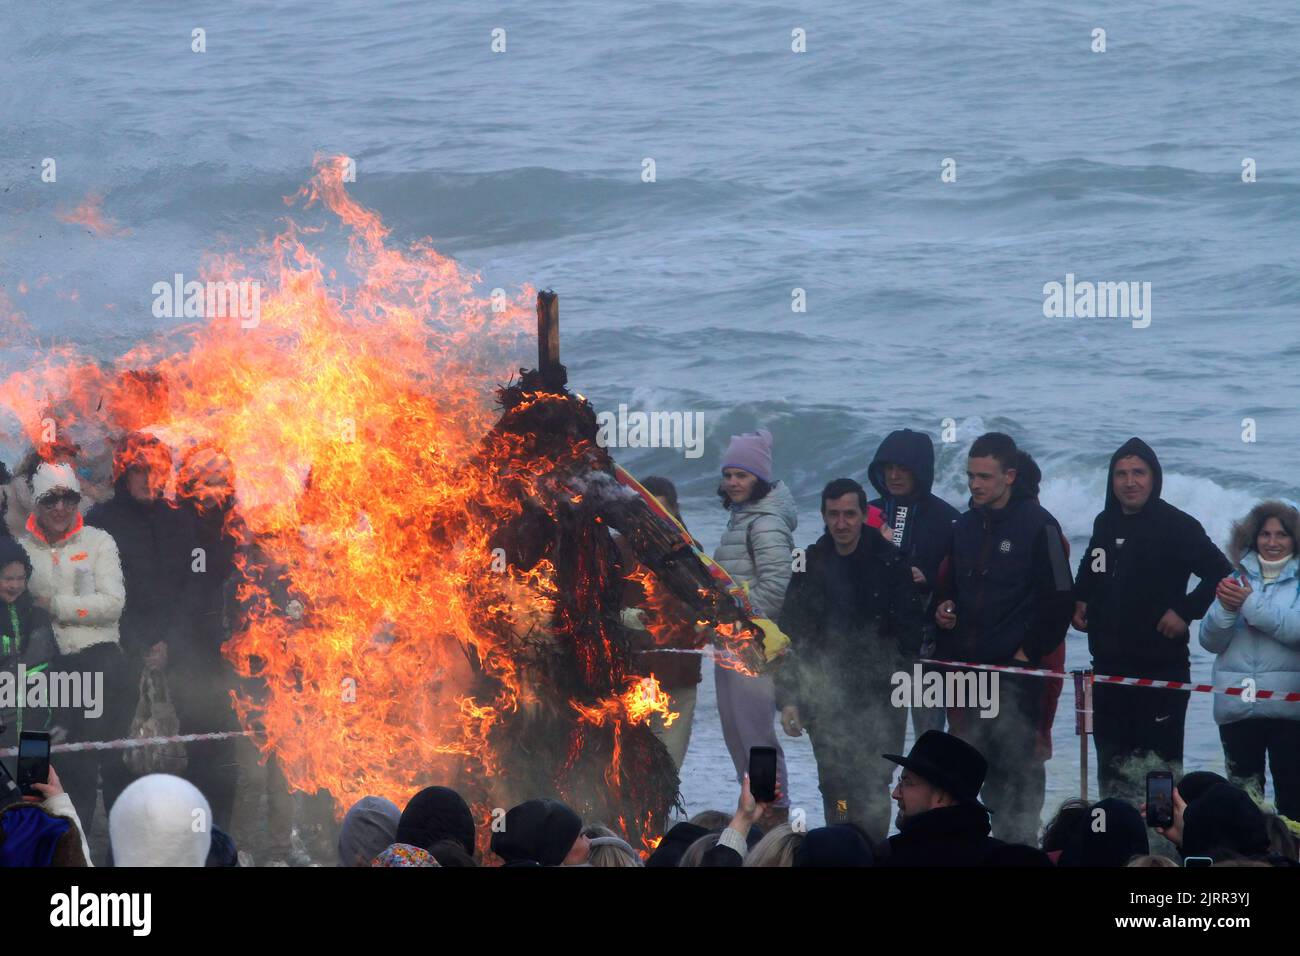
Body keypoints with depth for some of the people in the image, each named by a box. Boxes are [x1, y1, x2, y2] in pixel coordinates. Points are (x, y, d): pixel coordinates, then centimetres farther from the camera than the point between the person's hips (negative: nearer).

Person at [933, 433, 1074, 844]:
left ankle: (1021, 841, -1)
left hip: (1015, 668, -6)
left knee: (1017, 761, -6)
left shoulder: (1037, 525, -6)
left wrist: (1030, 651, -10)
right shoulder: (965, 526, 13)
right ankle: (1000, 839, 15)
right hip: (967, 667, 6)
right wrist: (944, 610, 3)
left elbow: (1059, 600, -7)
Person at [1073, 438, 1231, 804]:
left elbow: (1219, 573, -13)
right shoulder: (1105, 523, 11)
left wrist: (1186, 611, -17)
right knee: (1112, 760, 13)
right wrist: (1080, 600, 14)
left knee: (1157, 763, -12)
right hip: (1109, 664, 7)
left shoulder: (1176, 526, -10)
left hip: (1161, 666, -7)